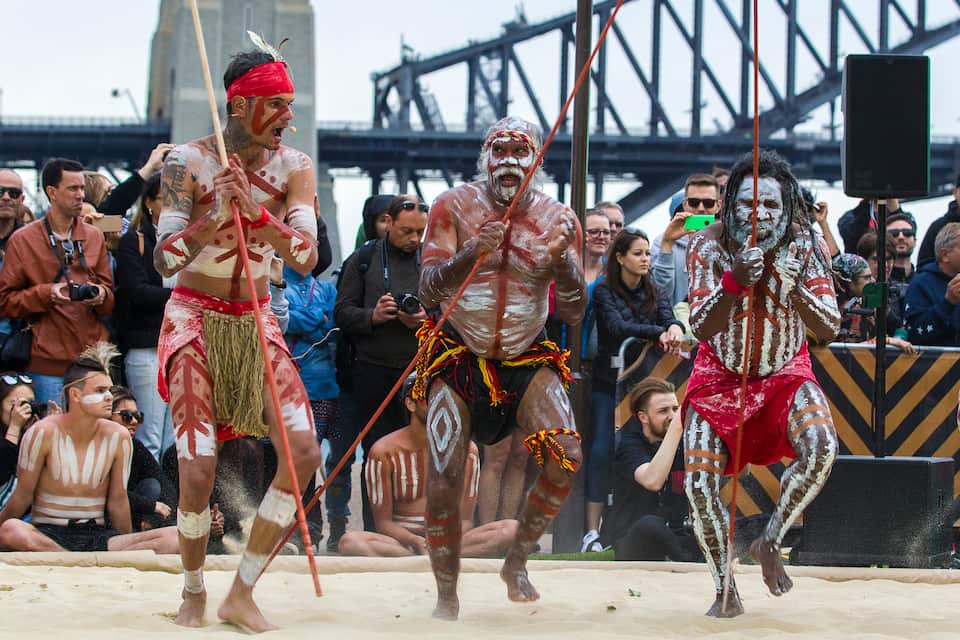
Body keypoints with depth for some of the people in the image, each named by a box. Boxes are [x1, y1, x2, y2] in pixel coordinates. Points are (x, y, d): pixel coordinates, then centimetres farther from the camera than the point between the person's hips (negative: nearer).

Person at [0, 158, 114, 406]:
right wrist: (46, 293, -15)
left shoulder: (94, 236, 15)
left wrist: (101, 295, -7)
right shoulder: (23, 241, 2)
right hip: (50, 362, -4)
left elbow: (111, 297, 16)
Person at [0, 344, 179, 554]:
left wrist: (130, 547, 15)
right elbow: (23, 495, 2)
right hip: (45, 535, -2)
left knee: (174, 538, -21)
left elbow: (118, 501, 10)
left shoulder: (117, 437, 1)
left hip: (96, 536, 2)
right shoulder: (43, 433, -8)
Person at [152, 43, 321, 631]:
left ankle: (243, 593, -2)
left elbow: (308, 258, -16)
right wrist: (215, 217, -32)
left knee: (305, 452, -13)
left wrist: (257, 212, -31)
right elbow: (164, 262, -17)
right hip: (196, 318, -3)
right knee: (198, 471, -13)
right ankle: (194, 594, 13)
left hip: (257, 321, 3)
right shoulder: (188, 162, -11)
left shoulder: (292, 166, -4)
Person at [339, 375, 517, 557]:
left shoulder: (465, 450, 3)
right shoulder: (385, 452, -4)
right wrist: (417, 542, -24)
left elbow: (465, 520, 2)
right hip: (402, 540, -2)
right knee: (350, 543, -35)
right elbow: (383, 523, -4)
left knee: (512, 529, -25)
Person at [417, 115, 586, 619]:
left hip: (527, 359, 2)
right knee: (445, 478, -13)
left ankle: (516, 563, 3)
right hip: (458, 357, -2)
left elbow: (573, 314, -6)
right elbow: (428, 292, -14)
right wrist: (472, 252, -31)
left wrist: (561, 258, -25)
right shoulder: (454, 207, -7)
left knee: (565, 459, -18)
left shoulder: (558, 219, -2)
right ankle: (446, 595, 4)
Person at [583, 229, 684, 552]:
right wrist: (660, 333, -31)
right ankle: (592, 532, -11)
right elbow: (617, 326, -18)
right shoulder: (604, 292, -2)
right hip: (609, 383, -3)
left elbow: (668, 316, -10)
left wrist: (675, 328, -35)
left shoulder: (657, 292, 9)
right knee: (602, 450, -10)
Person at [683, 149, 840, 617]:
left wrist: (798, 292, -39)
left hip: (785, 373, 0)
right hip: (719, 376, 0)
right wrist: (735, 281, -44)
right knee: (699, 484, -13)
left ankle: (770, 542, -6)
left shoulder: (805, 246, -15)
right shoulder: (710, 247, -18)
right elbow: (701, 330, -27)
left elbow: (829, 330, -19)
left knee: (821, 448, -29)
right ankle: (725, 591, 8)